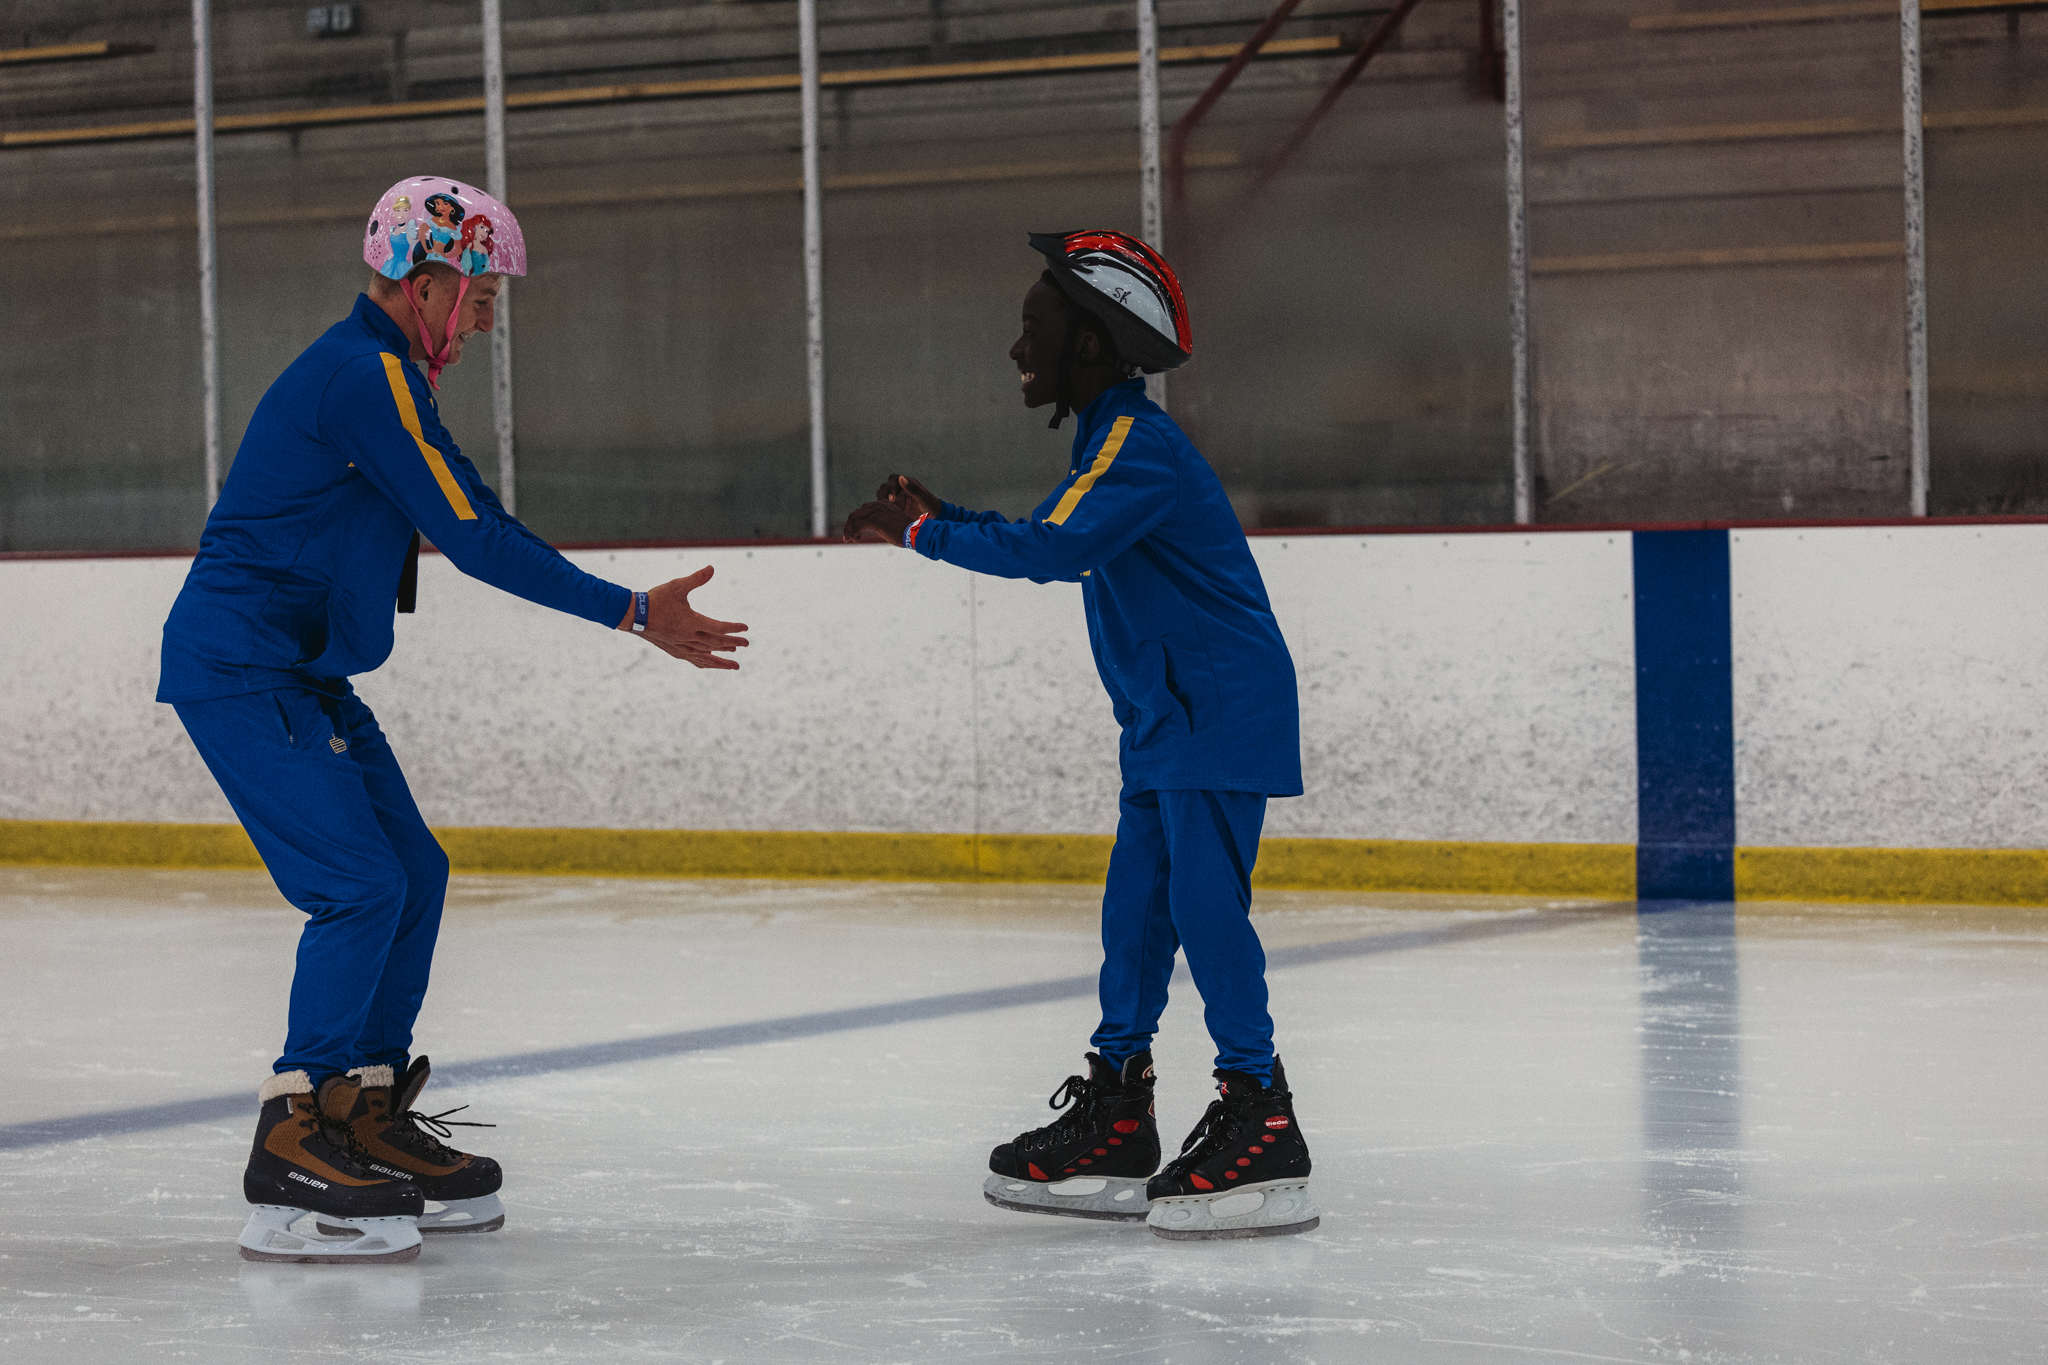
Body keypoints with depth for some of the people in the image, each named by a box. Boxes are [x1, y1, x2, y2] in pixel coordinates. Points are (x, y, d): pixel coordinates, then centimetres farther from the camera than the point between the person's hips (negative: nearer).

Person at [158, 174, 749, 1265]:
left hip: (300, 672, 10)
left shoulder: (376, 373, 15)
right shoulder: (365, 377, -18)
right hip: (236, 671, -10)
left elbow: (467, 522, 20)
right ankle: (291, 1151, -15)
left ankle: (367, 1114, 16)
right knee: (361, 885, -16)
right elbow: (473, 537, -21)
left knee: (413, 875, 9)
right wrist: (632, 613, -18)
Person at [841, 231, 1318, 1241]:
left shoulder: (1140, 447, -18)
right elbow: (1050, 537, 26)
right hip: (1164, 722, 10)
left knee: (1206, 906, -13)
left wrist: (929, 536, -21)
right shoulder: (1110, 442, 16)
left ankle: (1261, 1132, -12)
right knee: (1135, 916, 10)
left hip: (1220, 717, -10)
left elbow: (1056, 549, -30)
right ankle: (1115, 1127, 16)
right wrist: (940, 519, 12)